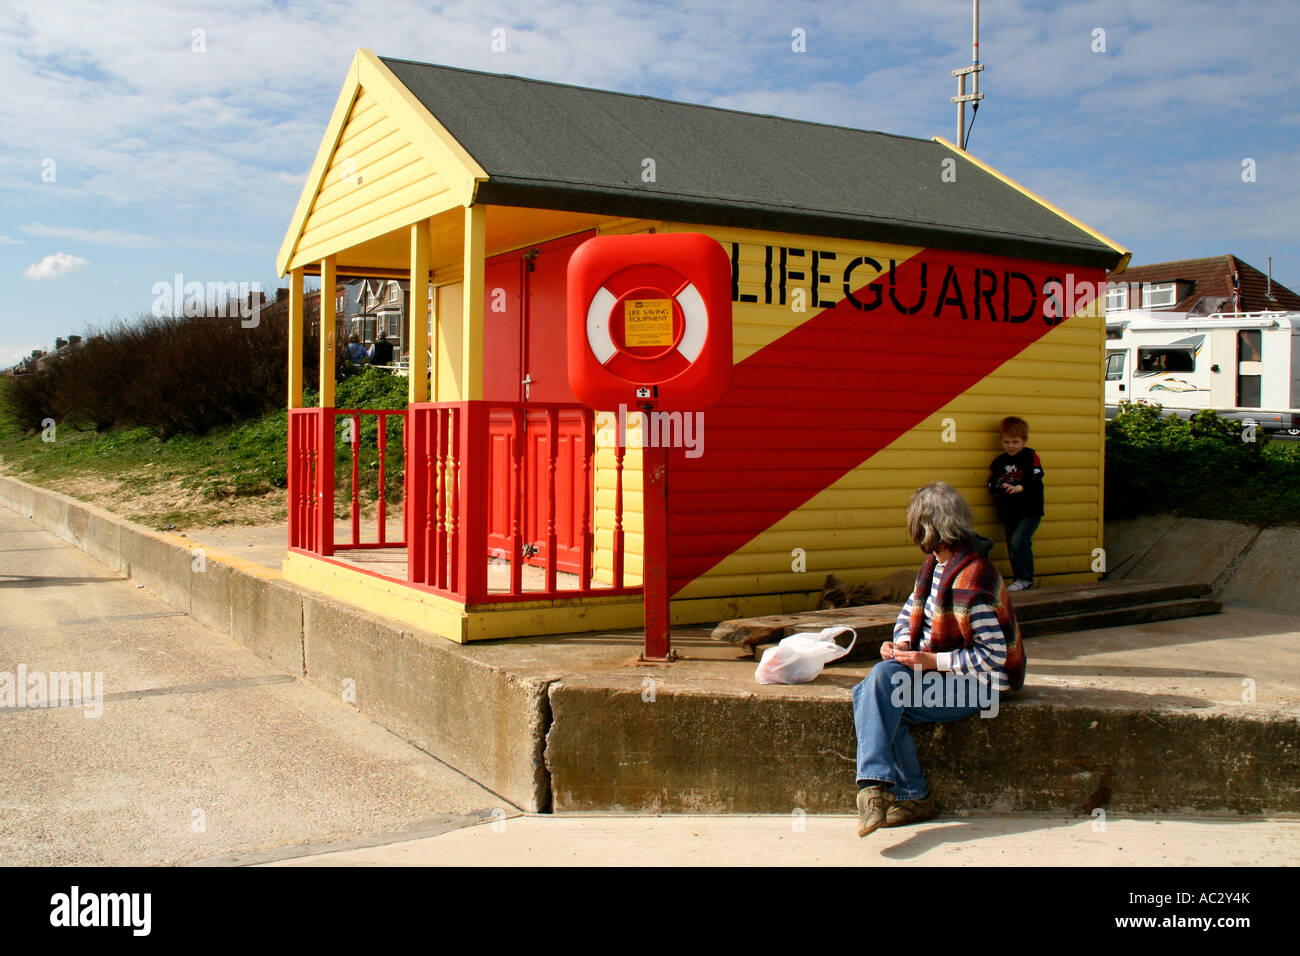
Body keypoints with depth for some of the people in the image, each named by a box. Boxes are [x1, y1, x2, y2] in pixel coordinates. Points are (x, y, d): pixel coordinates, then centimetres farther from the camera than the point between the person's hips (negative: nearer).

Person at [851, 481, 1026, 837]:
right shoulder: (936, 564, 7)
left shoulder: (971, 580, -22)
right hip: (935, 667, 9)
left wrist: (932, 660, -21)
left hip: (974, 684, -9)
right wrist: (901, 643, -3)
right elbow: (911, 609, 19)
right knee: (866, 693, -15)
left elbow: (993, 655, -22)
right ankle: (910, 796, -15)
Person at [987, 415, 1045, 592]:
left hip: (1029, 511, -5)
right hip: (1008, 512, 5)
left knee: (1018, 542, -18)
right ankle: (1020, 581, 19)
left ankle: (1025, 579, -6)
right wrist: (999, 487, -17)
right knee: (1012, 547, 7)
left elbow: (1036, 480, -15)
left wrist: (1018, 488, -30)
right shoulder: (998, 462, 9)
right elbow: (991, 483, 6)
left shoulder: (1030, 457, -4)